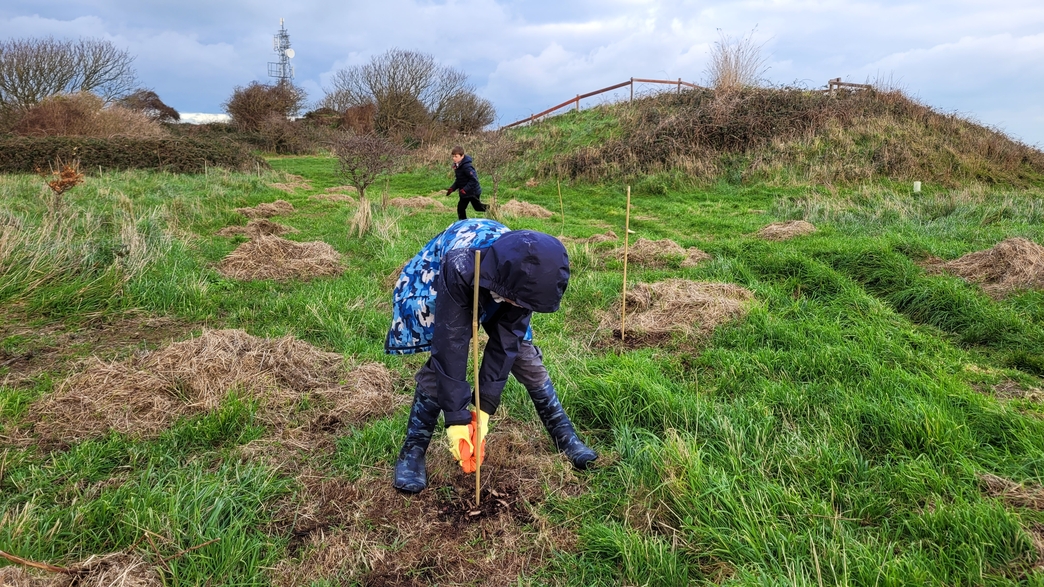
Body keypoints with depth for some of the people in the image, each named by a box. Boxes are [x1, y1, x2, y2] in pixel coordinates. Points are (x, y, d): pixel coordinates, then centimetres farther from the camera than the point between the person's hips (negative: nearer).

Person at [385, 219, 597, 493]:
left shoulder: (526, 273, -31)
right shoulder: (460, 268, -45)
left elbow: (505, 339, -26)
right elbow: (451, 345, -40)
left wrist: (485, 407, -26)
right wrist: (456, 418, -37)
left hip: (491, 290, 3)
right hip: (439, 288, -3)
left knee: (527, 359, -2)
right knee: (442, 362, -19)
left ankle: (565, 436, 13)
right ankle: (412, 452, -3)